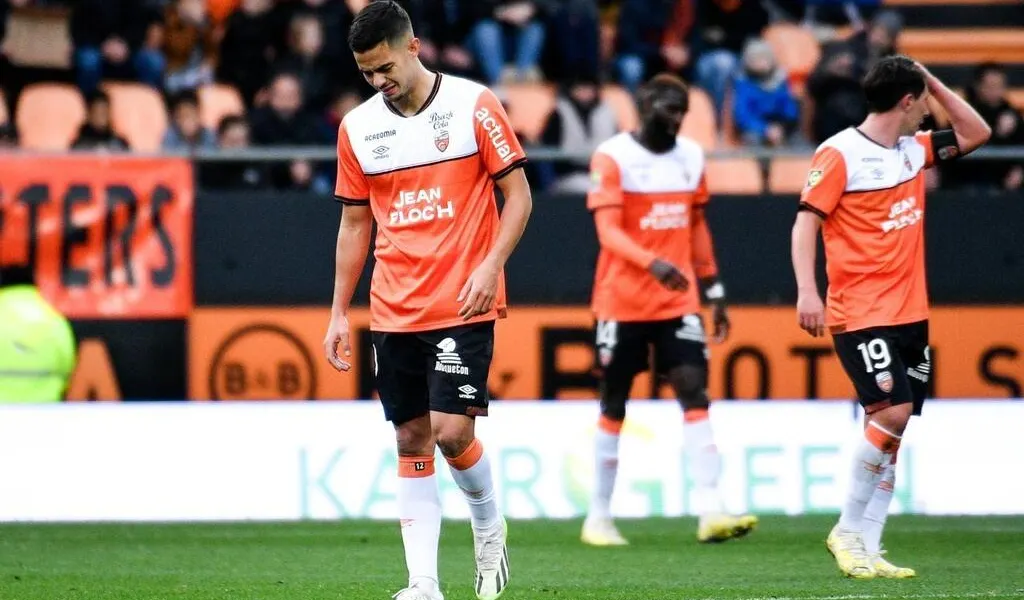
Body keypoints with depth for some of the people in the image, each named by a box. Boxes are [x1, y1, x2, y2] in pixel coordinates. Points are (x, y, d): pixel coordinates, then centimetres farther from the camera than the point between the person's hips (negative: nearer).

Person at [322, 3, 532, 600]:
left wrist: (490, 265, -16)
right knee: (412, 444, 3)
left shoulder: (474, 105, -5)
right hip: (392, 314, 4)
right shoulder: (358, 126, 7)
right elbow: (355, 223, 14)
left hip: (463, 307, -4)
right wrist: (339, 313, 10)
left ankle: (489, 525, 16)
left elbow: (519, 195, -2)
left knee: (452, 431, -13)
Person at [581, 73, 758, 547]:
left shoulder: (691, 156, 9)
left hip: (679, 301, 4)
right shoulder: (613, 158, -9)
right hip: (622, 302, -4)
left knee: (694, 394, -9)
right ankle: (598, 516, 14)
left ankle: (710, 512, -17)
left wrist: (714, 291, 18)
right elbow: (608, 232, -18)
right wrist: (653, 263, -34)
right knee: (614, 407, 4)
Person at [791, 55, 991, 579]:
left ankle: (867, 549, 6)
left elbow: (976, 133, 23)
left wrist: (933, 82, 12)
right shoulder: (840, 154, -9)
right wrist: (806, 290, -22)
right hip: (861, 314, -7)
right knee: (892, 409, -20)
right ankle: (848, 530, -7)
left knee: (890, 428, 4)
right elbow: (805, 221, -11)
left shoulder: (914, 149, 12)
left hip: (910, 314, 7)